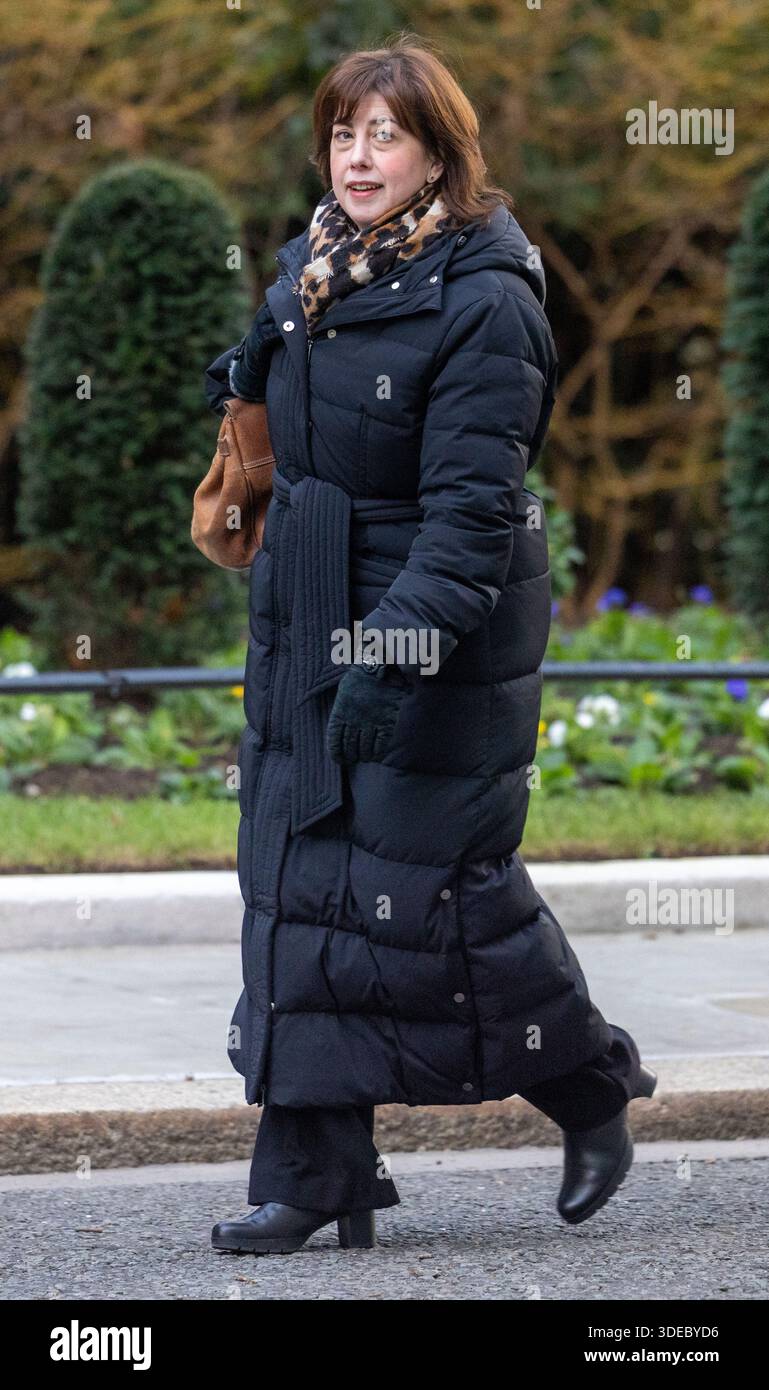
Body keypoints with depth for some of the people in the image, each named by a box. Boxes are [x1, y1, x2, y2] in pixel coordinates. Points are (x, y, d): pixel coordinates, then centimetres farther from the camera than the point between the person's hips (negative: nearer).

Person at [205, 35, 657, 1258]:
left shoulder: (483, 306, -18)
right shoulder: (313, 265, 7)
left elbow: (470, 509, -24)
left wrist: (397, 651, -32)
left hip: (443, 646, -7)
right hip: (306, 628, 8)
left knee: (440, 890, -1)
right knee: (299, 883, 3)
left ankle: (592, 1093, 24)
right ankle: (315, 1174, 6)